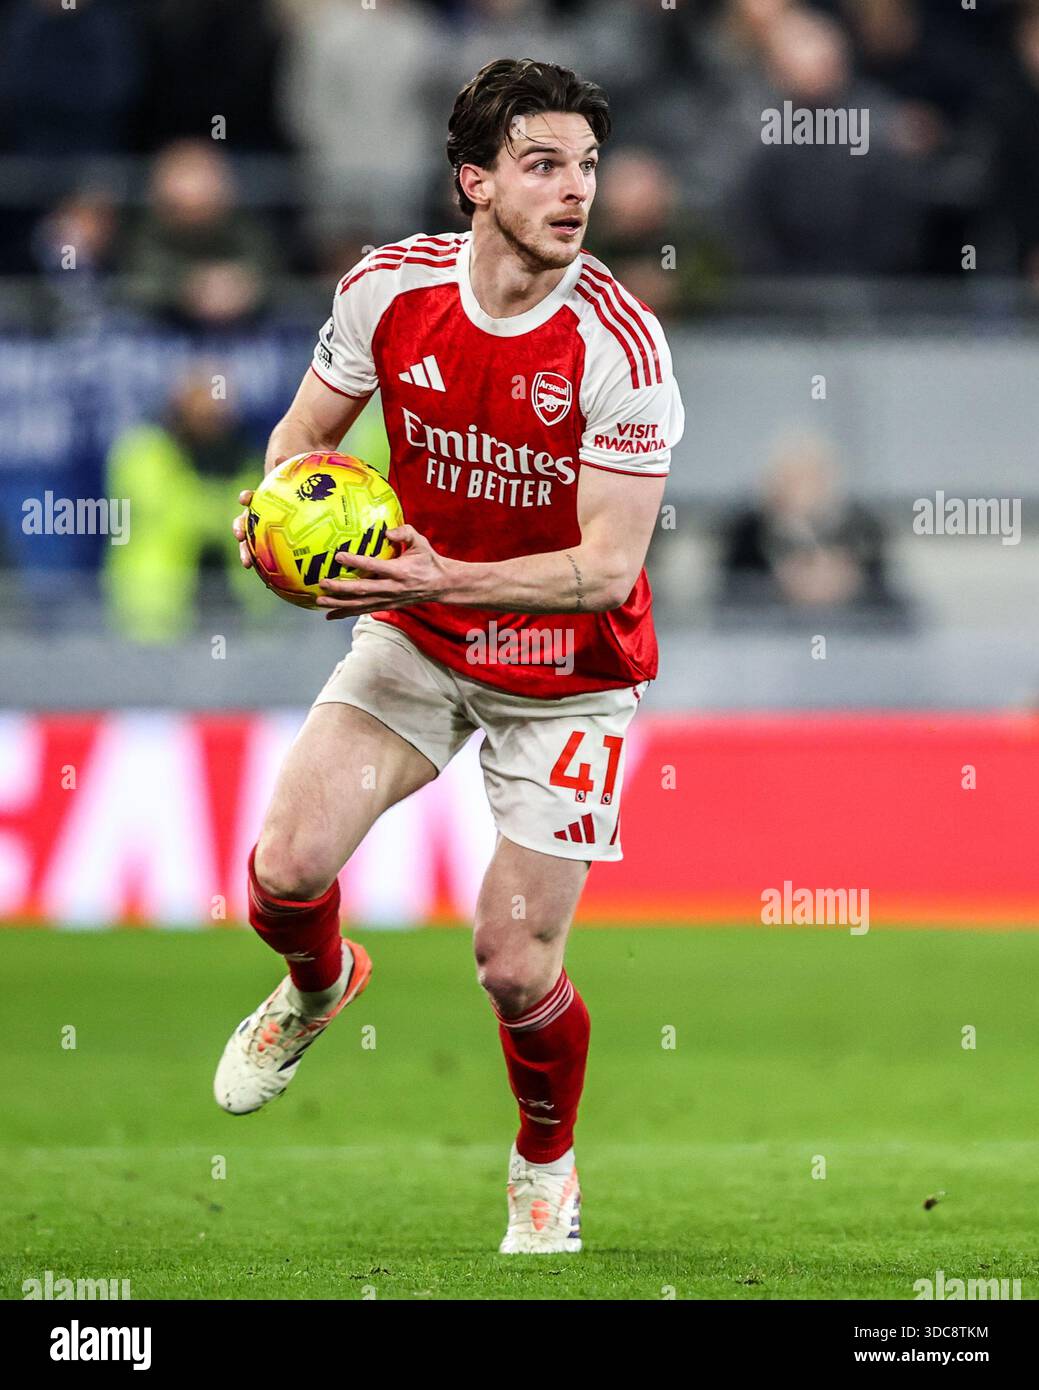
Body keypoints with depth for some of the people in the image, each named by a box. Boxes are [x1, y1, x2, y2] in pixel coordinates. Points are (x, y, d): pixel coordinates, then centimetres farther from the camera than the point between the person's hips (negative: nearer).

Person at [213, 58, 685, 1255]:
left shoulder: (620, 347, -22)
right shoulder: (389, 289, -12)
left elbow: (606, 569, -24)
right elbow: (307, 430, 5)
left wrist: (443, 579, -35)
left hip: (564, 672, -3)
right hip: (413, 639, 3)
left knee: (515, 969, -5)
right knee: (287, 866, -14)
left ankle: (546, 1158, 28)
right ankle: (318, 985, 24)